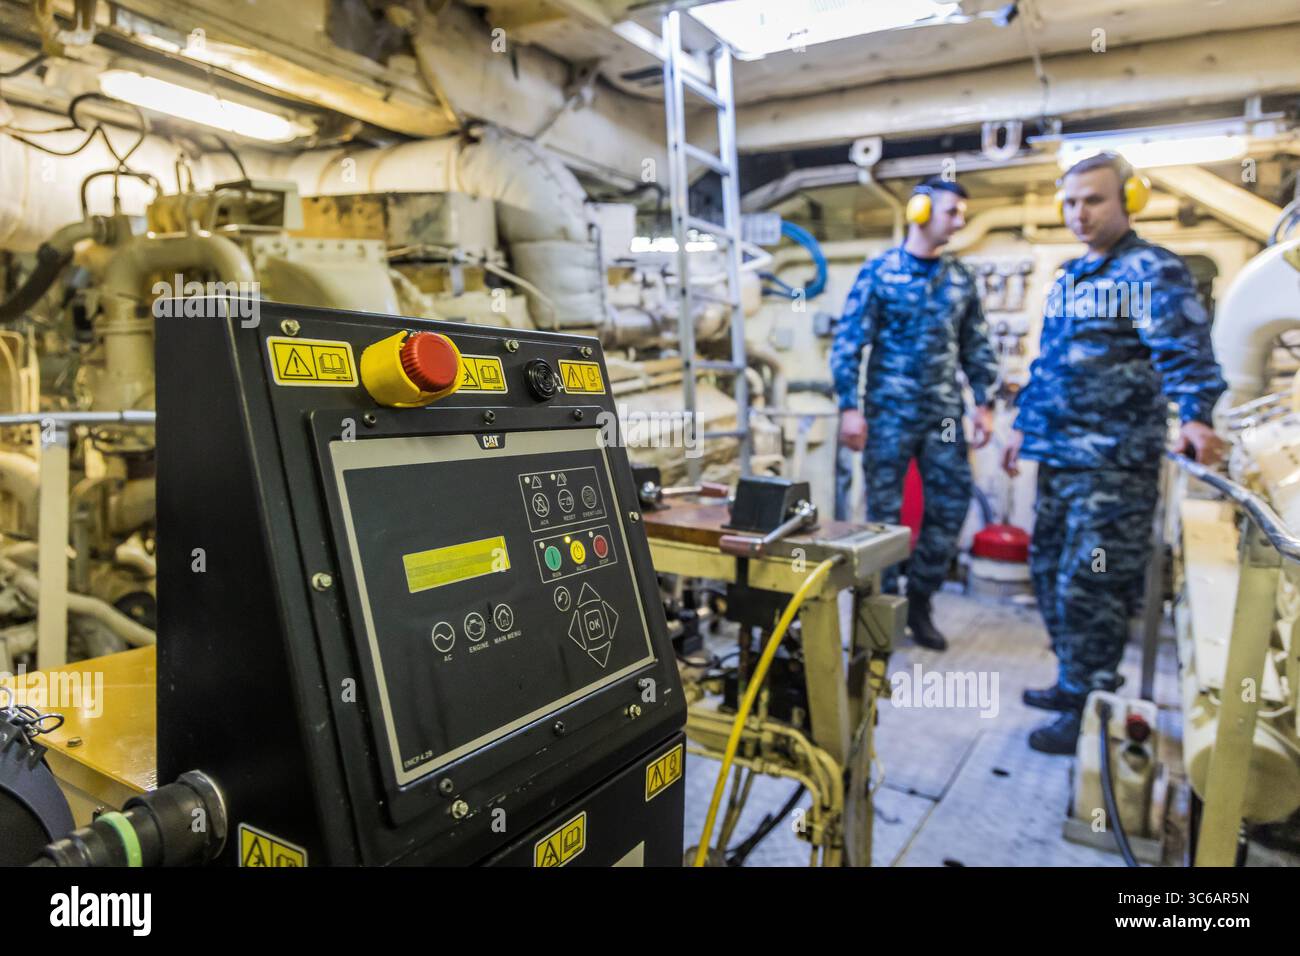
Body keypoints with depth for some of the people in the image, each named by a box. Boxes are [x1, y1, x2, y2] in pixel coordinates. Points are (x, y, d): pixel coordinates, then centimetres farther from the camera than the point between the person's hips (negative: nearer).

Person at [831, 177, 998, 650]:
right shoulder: (878, 272, -3)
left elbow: (977, 347, 14)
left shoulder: (961, 278, 10)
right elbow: (848, 342, -6)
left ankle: (919, 602, 20)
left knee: (950, 507, 4)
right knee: (884, 513, 2)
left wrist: (985, 404, 7)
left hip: (944, 414, 4)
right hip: (889, 413, -4)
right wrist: (849, 407, -13)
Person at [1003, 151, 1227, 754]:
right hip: (1058, 457, 8)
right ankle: (1073, 684, 30)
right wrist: (1024, 425, 25)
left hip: (1114, 462, -8)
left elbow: (1183, 348, -19)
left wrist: (1195, 416, -34)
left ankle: (1087, 710, 9)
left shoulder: (1153, 271, -6)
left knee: (1088, 586, -6)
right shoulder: (1068, 279, 19)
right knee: (1049, 573, 14)